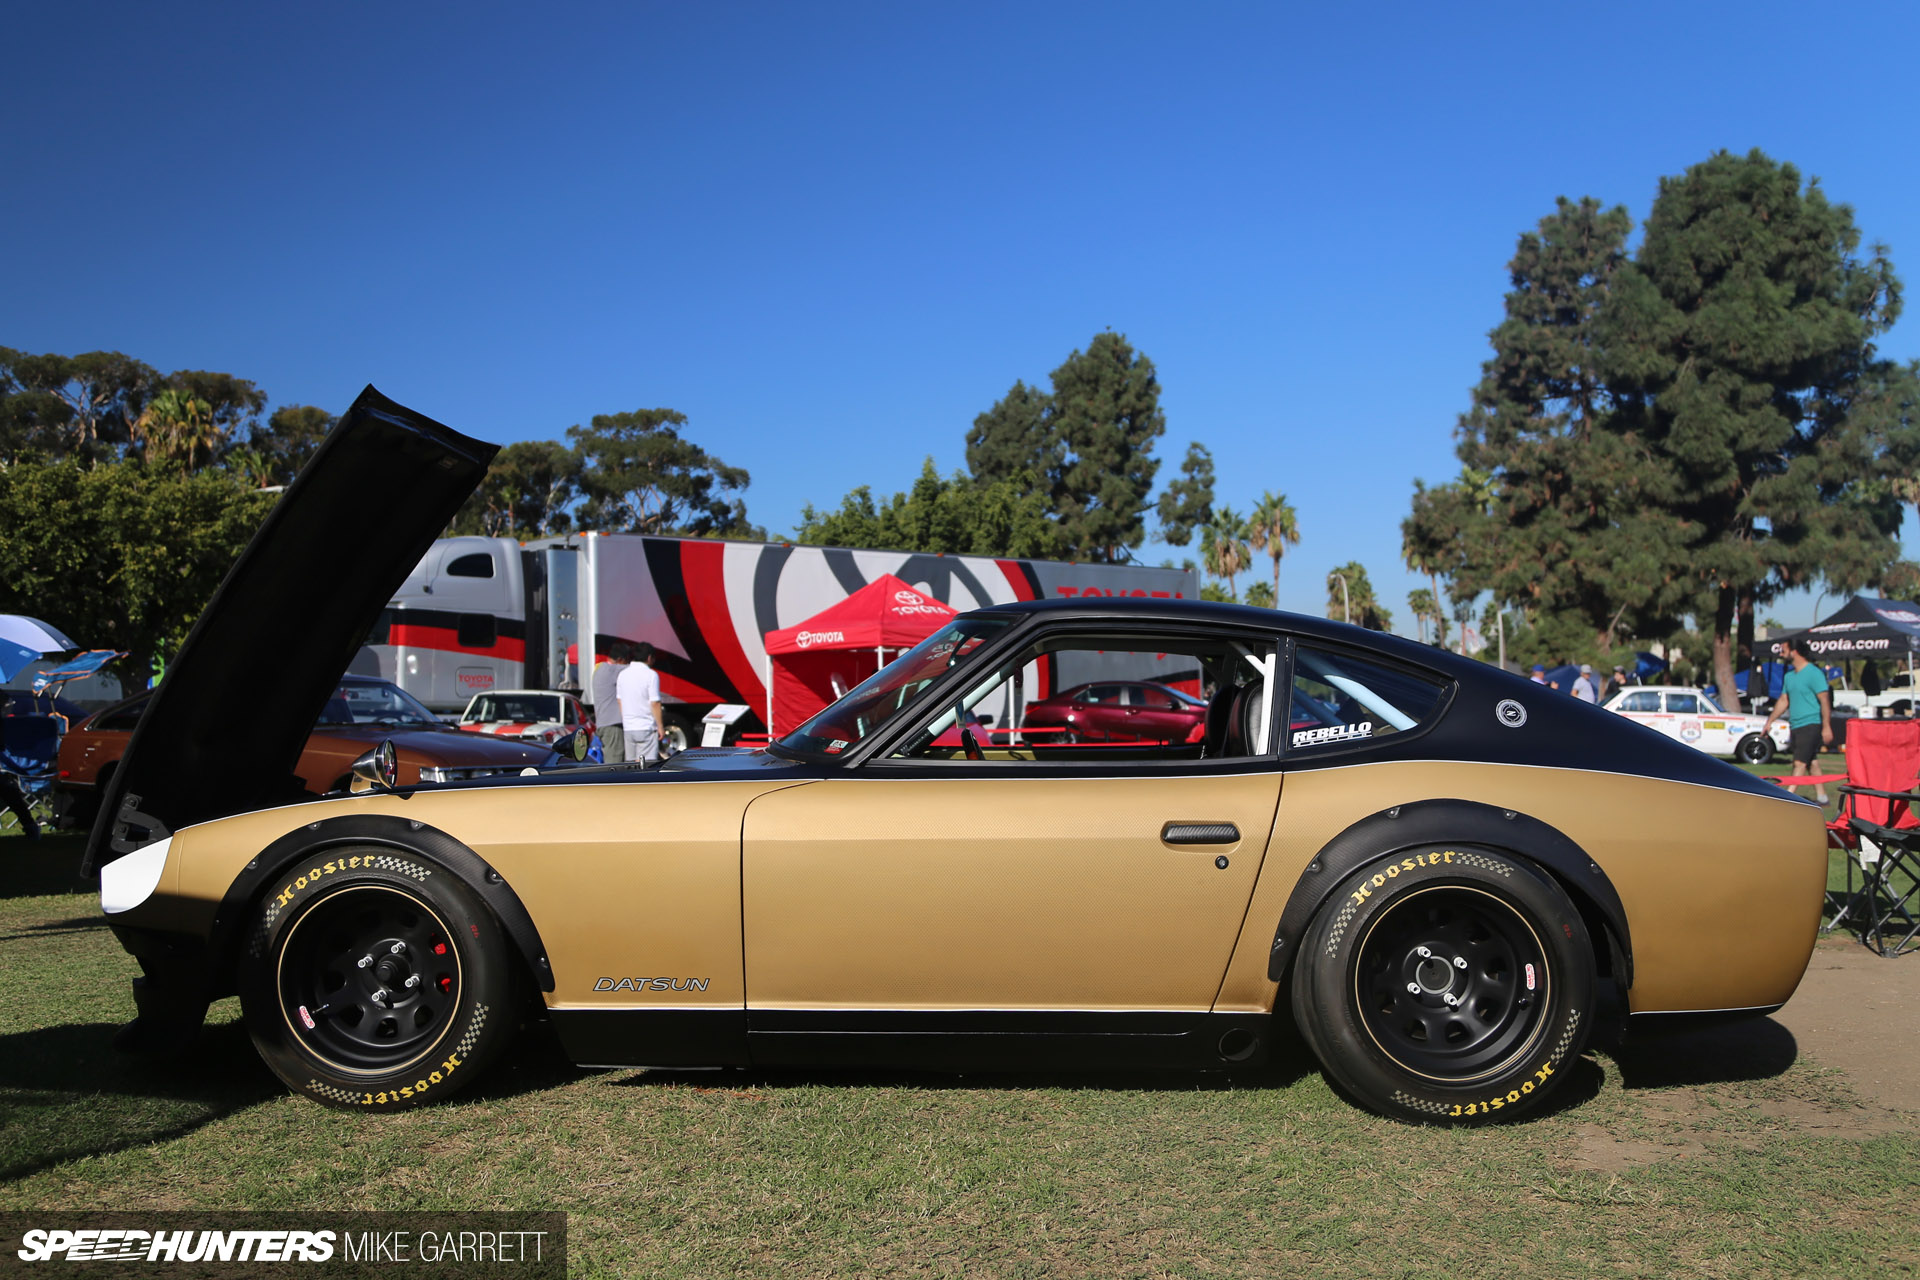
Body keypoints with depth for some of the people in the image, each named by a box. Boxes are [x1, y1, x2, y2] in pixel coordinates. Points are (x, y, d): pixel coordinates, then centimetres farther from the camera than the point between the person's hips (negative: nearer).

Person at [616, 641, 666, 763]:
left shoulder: (623, 674, 9)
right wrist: (660, 726, -5)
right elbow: (654, 703, -13)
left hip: (628, 728, 6)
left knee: (630, 764, 10)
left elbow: (620, 701, 13)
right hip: (647, 728, -6)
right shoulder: (651, 675, -10)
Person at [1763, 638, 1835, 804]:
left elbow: (1825, 700, -14)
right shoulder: (1789, 676, 14)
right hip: (1796, 726, 8)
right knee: (1809, 762, 12)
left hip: (1811, 725, -8)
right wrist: (1769, 721, 20)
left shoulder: (1814, 673, -10)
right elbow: (1783, 701, 22)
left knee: (1800, 763, -13)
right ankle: (1821, 796, 19)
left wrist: (1826, 727, -19)